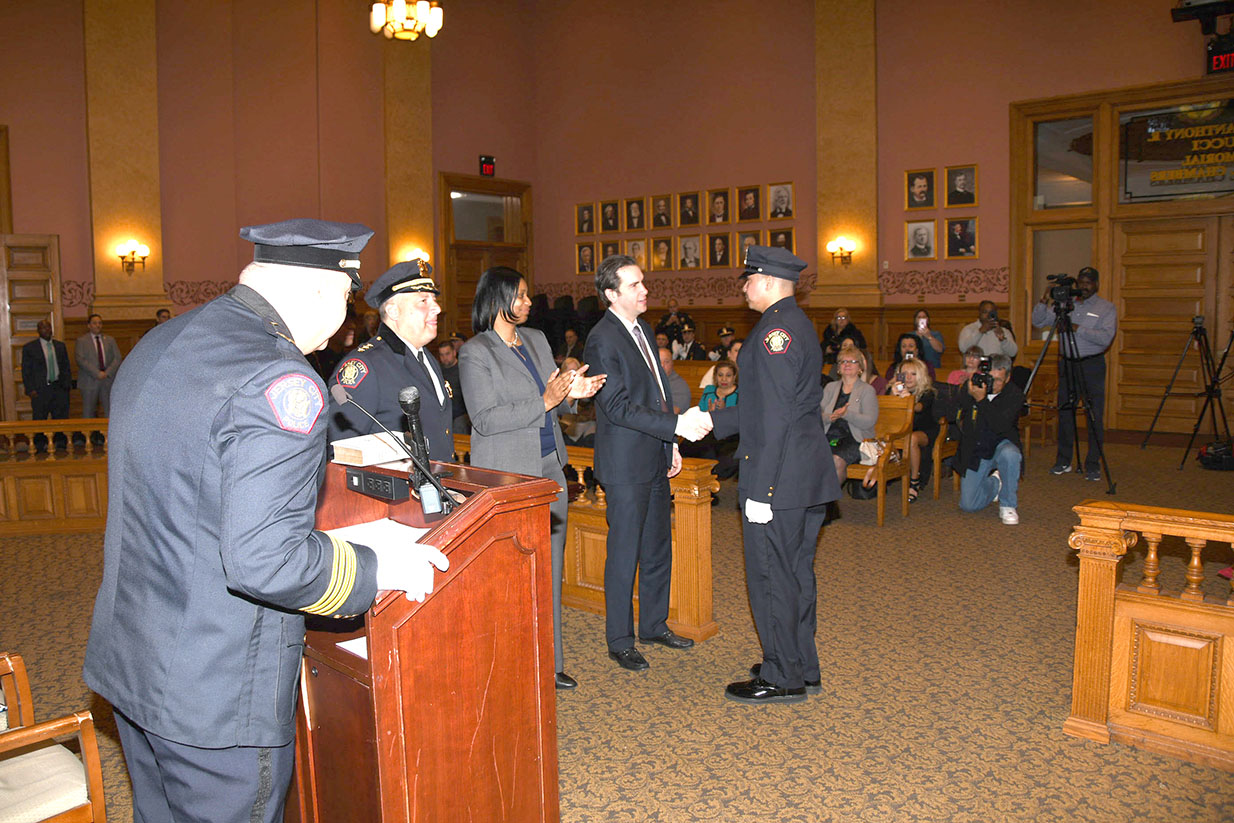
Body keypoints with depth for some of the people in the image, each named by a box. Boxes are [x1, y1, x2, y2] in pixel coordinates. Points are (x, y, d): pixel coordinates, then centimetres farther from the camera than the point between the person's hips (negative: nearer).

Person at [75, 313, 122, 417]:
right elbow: (81, 360, -6)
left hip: (108, 380, 2)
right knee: (88, 414, 0)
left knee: (110, 412, -3)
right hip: (90, 381, -2)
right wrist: (97, 373, -15)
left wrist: (107, 373, -8)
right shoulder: (81, 340, 5)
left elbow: (117, 358, 7)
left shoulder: (110, 340, 15)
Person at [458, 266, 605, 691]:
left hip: (549, 467, 7)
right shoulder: (475, 353, -8)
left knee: (550, 570, 12)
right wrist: (545, 402, -20)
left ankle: (549, 663, 24)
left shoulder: (537, 339, 13)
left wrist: (571, 393, -3)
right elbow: (486, 418, -16)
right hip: (508, 476, -7)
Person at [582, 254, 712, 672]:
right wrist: (677, 425, -27)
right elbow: (618, 407, -22)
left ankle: (654, 625, 33)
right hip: (625, 464, -8)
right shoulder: (602, 340, -16)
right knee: (624, 554, 3)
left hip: (655, 459, 9)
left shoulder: (643, 329, 12)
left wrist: (670, 444, 16)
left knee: (658, 548, 17)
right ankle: (619, 641, 17)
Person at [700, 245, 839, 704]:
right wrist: (711, 420, 19)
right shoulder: (798, 323, 15)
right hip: (809, 474, 10)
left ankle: (782, 679, 13)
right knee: (797, 571, 18)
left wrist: (759, 490, -21)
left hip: (780, 476, -10)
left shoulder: (775, 331, -17)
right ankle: (803, 667, 30)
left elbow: (774, 417, -22)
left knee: (770, 575, 1)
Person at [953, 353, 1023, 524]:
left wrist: (982, 401, -35)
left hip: (1001, 444, -2)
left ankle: (1008, 505, -17)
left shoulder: (1015, 394, -13)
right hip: (975, 451, 2)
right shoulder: (971, 386, -4)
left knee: (1010, 455, -41)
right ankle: (994, 483, 31)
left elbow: (1000, 426, -27)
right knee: (968, 504, -4)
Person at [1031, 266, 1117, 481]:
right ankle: (1063, 461, 15)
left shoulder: (1107, 308, 0)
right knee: (1064, 413, 6)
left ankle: (1093, 465, 4)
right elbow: (1038, 322, 7)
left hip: (1092, 364, -3)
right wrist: (1044, 301, -8)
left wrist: (1077, 329, -21)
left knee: (1094, 416, -3)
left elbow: (1106, 337, -13)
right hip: (1067, 364, 3)